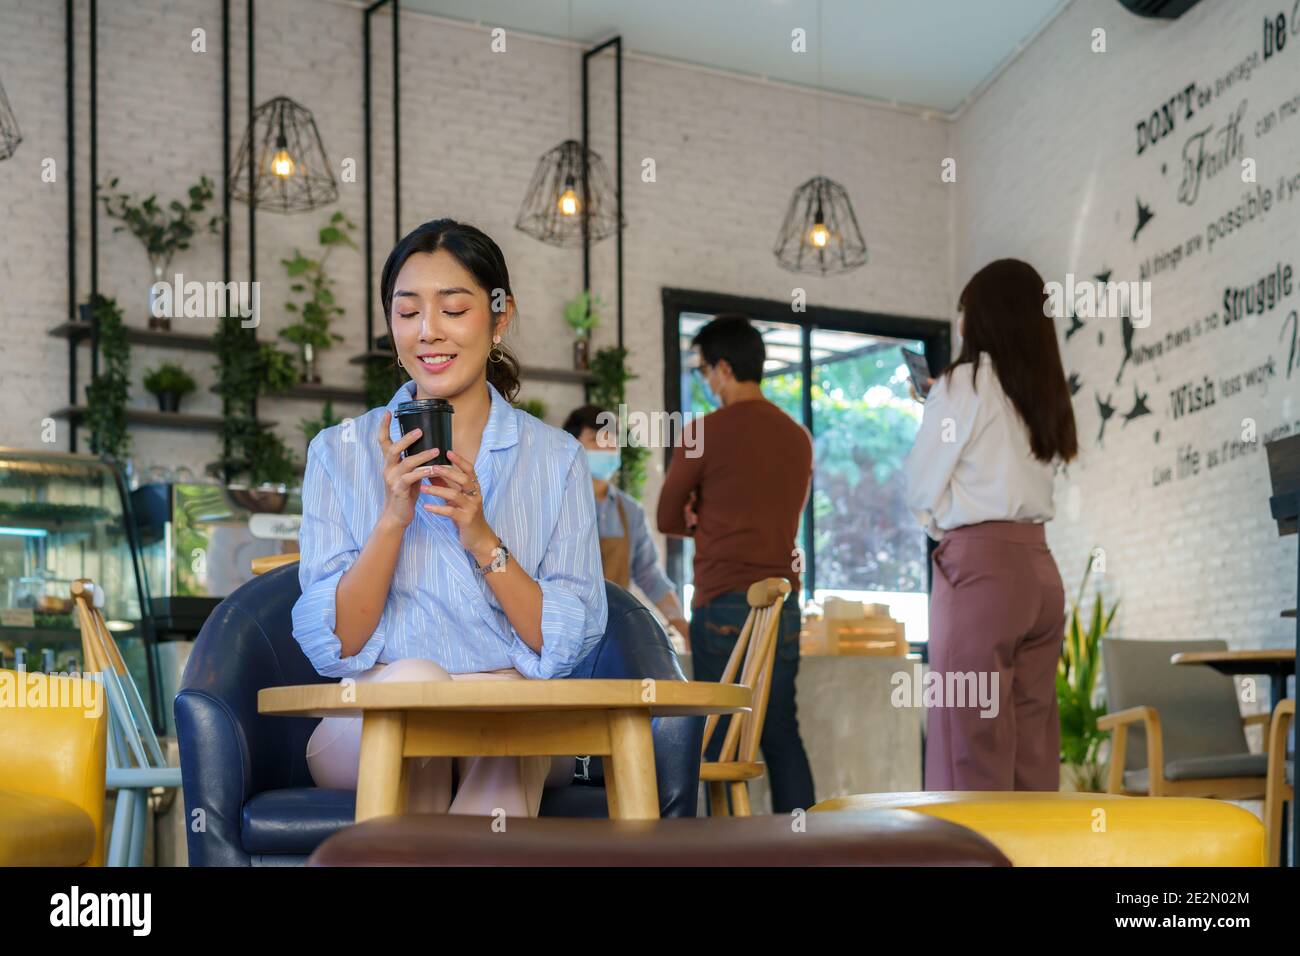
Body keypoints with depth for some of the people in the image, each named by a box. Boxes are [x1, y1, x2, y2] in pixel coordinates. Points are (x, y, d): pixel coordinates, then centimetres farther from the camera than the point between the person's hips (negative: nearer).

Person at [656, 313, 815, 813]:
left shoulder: (704, 432, -7)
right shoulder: (798, 436, 10)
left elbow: (669, 519, 1)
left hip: (722, 603, -5)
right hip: (782, 601, 5)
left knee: (722, 740, 0)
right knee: (783, 736, 8)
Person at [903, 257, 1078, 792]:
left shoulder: (965, 382, -3)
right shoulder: (1042, 393, 17)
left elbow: (922, 487, 0)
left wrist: (936, 526, 21)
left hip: (980, 566, -7)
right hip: (1038, 567, 7)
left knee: (972, 746, -7)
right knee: (1032, 750, 6)